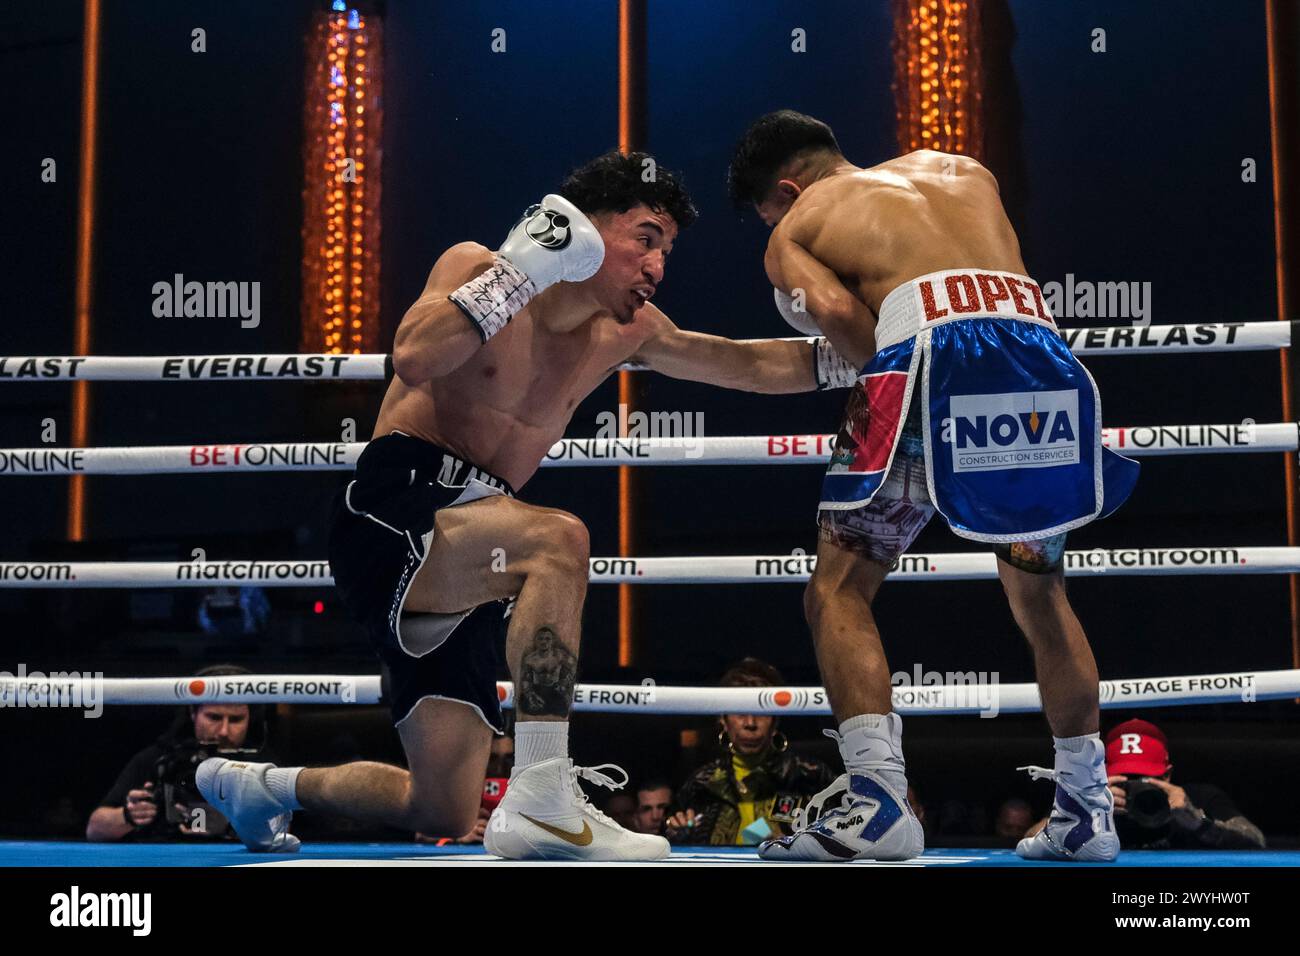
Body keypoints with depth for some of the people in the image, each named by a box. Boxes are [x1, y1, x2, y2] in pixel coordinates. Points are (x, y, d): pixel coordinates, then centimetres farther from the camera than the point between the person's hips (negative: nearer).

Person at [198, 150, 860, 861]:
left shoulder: (627, 333, 11)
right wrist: (522, 270, -23)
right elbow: (413, 358, -25)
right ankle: (541, 804, -36)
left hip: (458, 564, 7)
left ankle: (260, 786, 33)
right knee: (558, 539, -36)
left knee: (442, 813, 8)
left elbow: (750, 364, 18)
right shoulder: (475, 267, -6)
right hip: (393, 513, -7)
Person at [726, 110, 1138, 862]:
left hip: (937, 349, -5)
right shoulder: (964, 170, 36)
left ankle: (878, 799, -9)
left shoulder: (794, 228, 21)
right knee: (1040, 592, 22)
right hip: (1044, 355, 5)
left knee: (840, 591, 6)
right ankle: (1086, 812, 25)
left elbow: (837, 311, 1)